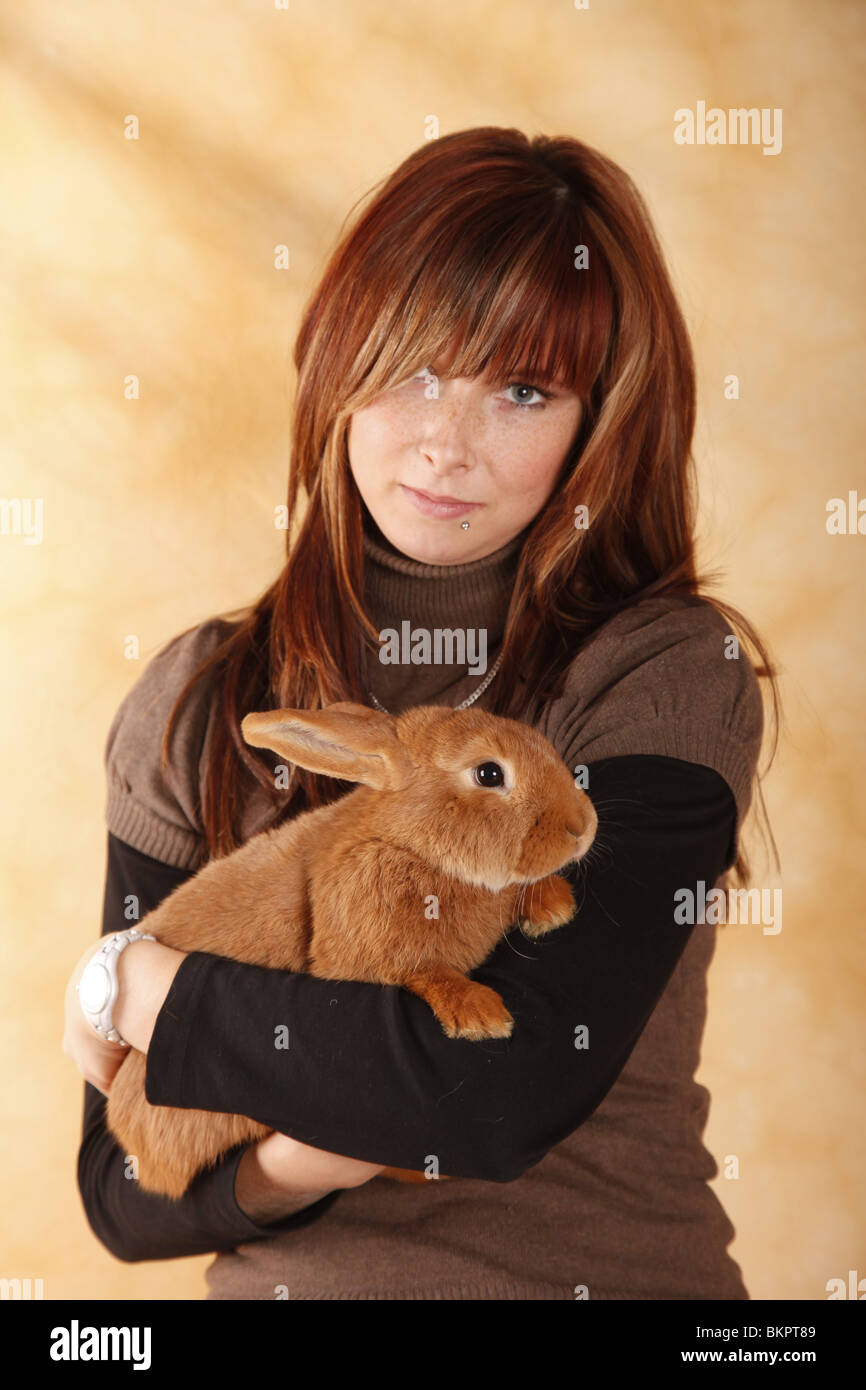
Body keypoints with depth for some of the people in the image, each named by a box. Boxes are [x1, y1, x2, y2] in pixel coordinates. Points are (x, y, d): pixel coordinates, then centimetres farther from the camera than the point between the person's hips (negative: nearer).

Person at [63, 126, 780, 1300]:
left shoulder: (676, 675, -7)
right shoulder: (198, 703, 0)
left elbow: (514, 1082, -18)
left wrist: (136, 983, -9)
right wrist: (296, 1164, -18)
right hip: (290, 1280, 2)